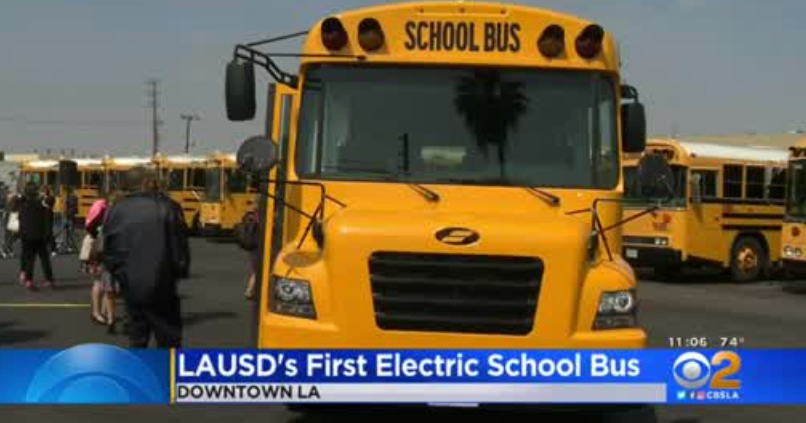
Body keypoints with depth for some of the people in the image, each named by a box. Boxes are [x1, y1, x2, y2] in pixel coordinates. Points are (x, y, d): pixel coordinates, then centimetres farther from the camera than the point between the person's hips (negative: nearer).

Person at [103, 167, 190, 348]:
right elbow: (179, 247, -9)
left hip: (131, 287, 4)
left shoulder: (116, 210, 1)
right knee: (169, 340, 7)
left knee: (137, 338, 17)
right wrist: (181, 271, 10)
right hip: (160, 286, -4)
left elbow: (109, 251, 4)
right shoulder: (166, 208, -11)